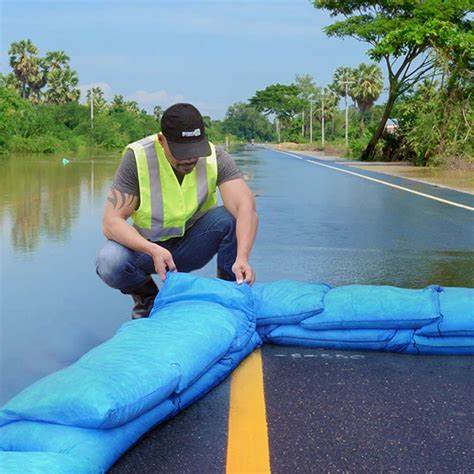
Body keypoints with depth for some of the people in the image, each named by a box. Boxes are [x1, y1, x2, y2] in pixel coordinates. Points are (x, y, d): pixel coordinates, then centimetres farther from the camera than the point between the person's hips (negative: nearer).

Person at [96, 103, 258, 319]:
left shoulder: (215, 157, -18)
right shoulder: (137, 157, -21)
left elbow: (246, 207, -30)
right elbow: (111, 222, -26)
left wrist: (242, 257, -48)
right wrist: (153, 250, -42)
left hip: (192, 244, 1)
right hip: (147, 246, 0)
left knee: (230, 218, -28)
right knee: (109, 262, -32)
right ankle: (146, 298, 3)